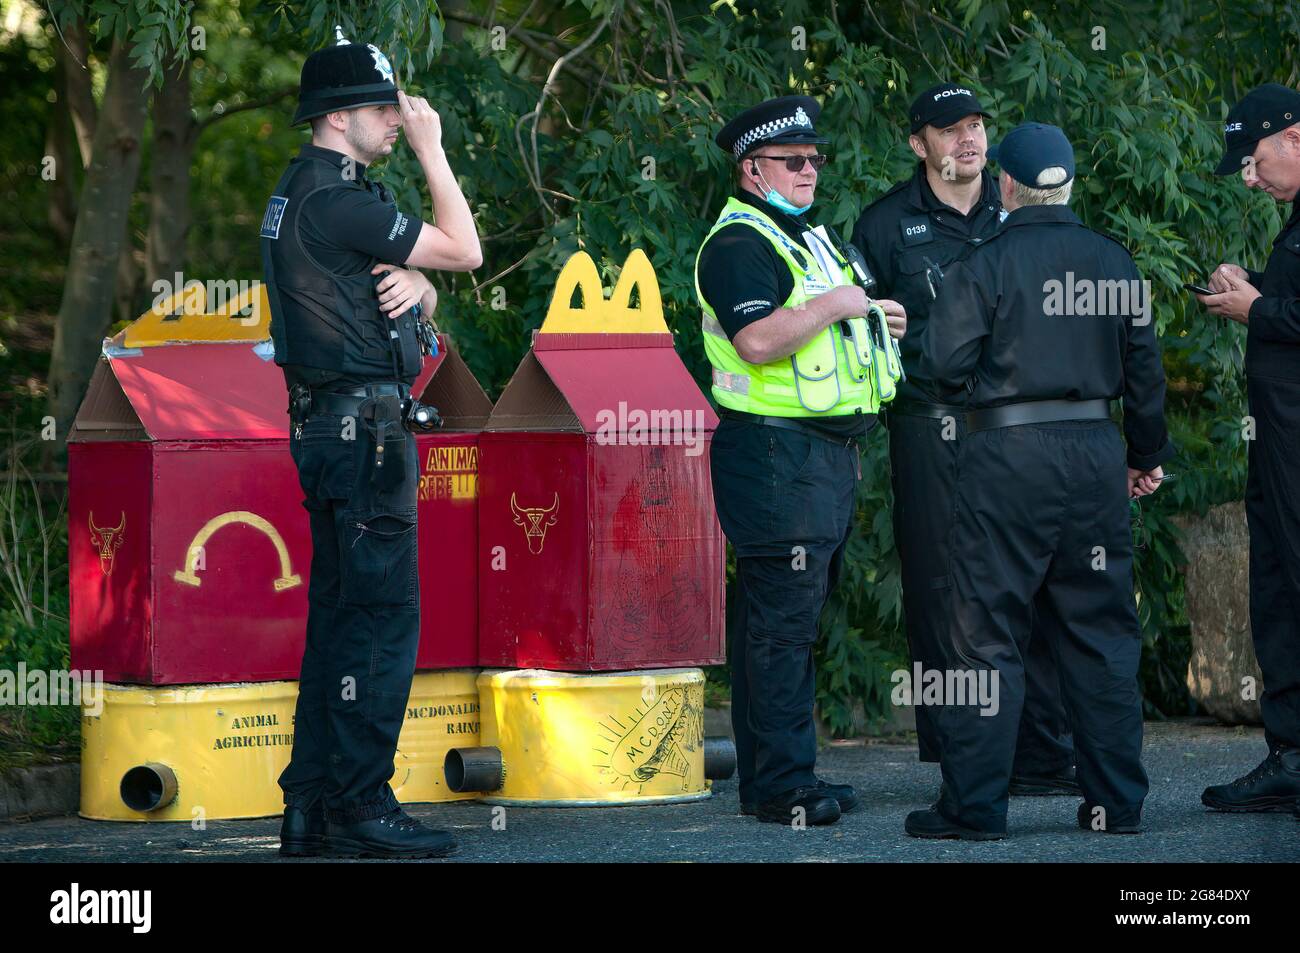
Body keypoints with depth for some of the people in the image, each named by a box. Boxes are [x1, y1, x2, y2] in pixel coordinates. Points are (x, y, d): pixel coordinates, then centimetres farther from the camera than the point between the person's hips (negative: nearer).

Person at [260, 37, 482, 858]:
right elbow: (465, 251, -11)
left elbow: (426, 282, 19)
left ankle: (313, 806, 12)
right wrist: (432, 151, -6)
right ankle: (360, 805, -7)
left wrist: (412, 283, -5)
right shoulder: (334, 200, -15)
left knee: (340, 611, 11)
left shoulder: (310, 194, 18)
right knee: (384, 613, -9)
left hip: (330, 427, 11)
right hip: (361, 426, -11)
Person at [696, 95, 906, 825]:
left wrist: (877, 320, 17)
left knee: (792, 619, 12)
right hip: (775, 455, -10)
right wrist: (833, 305, -15)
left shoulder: (811, 236, 21)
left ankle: (773, 778, 17)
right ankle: (781, 785, -9)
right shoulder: (738, 244, -10)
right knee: (782, 621, -10)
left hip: (828, 456, 10)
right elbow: (758, 340, -25)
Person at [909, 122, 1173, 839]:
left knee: (989, 635, 1)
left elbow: (942, 363, -11)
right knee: (1101, 634, 11)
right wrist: (1149, 454, 24)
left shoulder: (986, 266, -8)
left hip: (1009, 457, -4)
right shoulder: (1116, 265, 6)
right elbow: (1144, 370, 12)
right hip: (1096, 452, 4)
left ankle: (973, 806, 1)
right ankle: (1116, 801, 13)